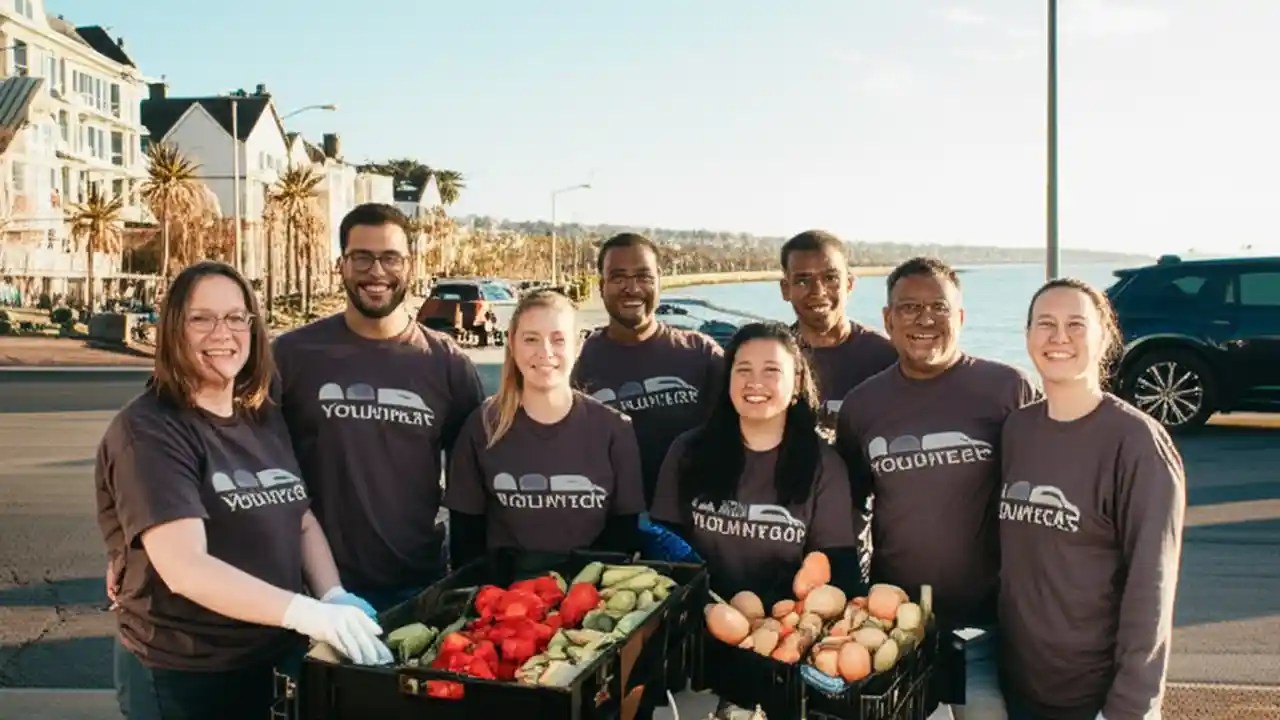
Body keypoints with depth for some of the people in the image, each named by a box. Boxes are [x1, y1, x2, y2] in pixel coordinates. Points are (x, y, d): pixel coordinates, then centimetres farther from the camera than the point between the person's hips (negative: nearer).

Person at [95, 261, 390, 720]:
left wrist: (335, 597, -9)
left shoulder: (264, 418, 6)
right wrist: (307, 613, -35)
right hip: (185, 675, -6)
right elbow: (185, 567, -27)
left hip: (278, 659, 7)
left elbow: (303, 522, 9)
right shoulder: (147, 431, -17)